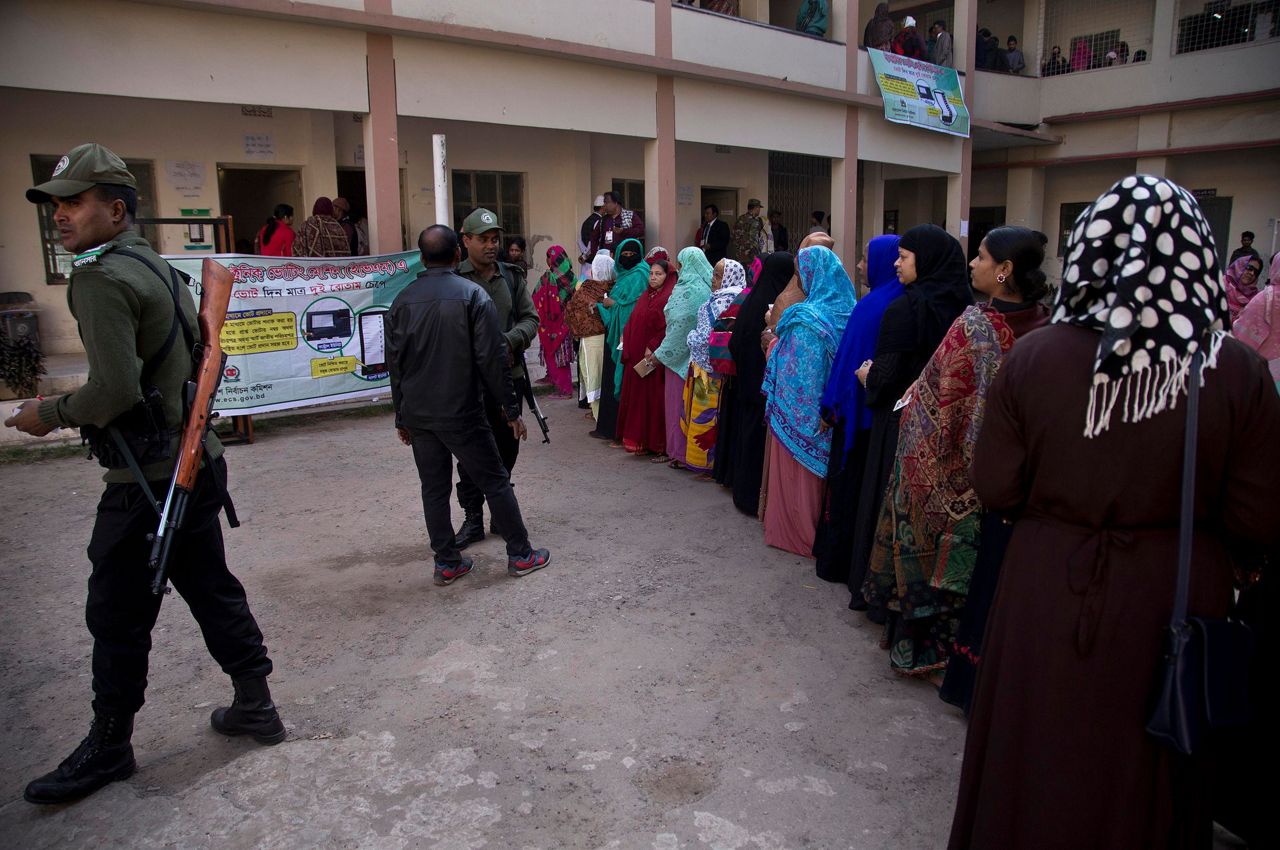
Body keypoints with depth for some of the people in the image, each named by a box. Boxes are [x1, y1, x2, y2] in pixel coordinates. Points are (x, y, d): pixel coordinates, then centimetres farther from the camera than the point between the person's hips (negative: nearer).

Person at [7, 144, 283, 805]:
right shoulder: (159, 269, 14)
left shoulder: (100, 277, -15)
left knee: (117, 616, 5)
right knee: (212, 589, 17)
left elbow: (116, 390, -23)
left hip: (147, 479, -9)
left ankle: (108, 749, 21)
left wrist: (49, 415, -7)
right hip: (196, 462, 9)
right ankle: (255, 707, 28)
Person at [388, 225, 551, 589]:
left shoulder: (402, 301, 5)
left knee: (434, 488, 12)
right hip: (462, 414, -4)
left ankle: (447, 562, 18)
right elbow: (493, 359, -12)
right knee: (495, 481, 7)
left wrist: (401, 416, 18)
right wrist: (511, 410, -4)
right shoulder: (473, 295, -9)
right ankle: (520, 554, 15)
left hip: (417, 415, 4)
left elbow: (395, 364, 9)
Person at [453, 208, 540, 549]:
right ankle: (473, 519, 15)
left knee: (506, 448, 13)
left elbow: (530, 318, 7)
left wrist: (509, 339, -13)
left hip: (509, 376, 4)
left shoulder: (513, 276, 9)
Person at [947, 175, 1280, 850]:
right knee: (1146, 781, 21)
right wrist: (1183, 507, 10)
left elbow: (994, 490, -8)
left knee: (1036, 768, 20)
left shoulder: (1032, 357, -14)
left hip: (1046, 597, 0)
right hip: (1172, 609, 0)